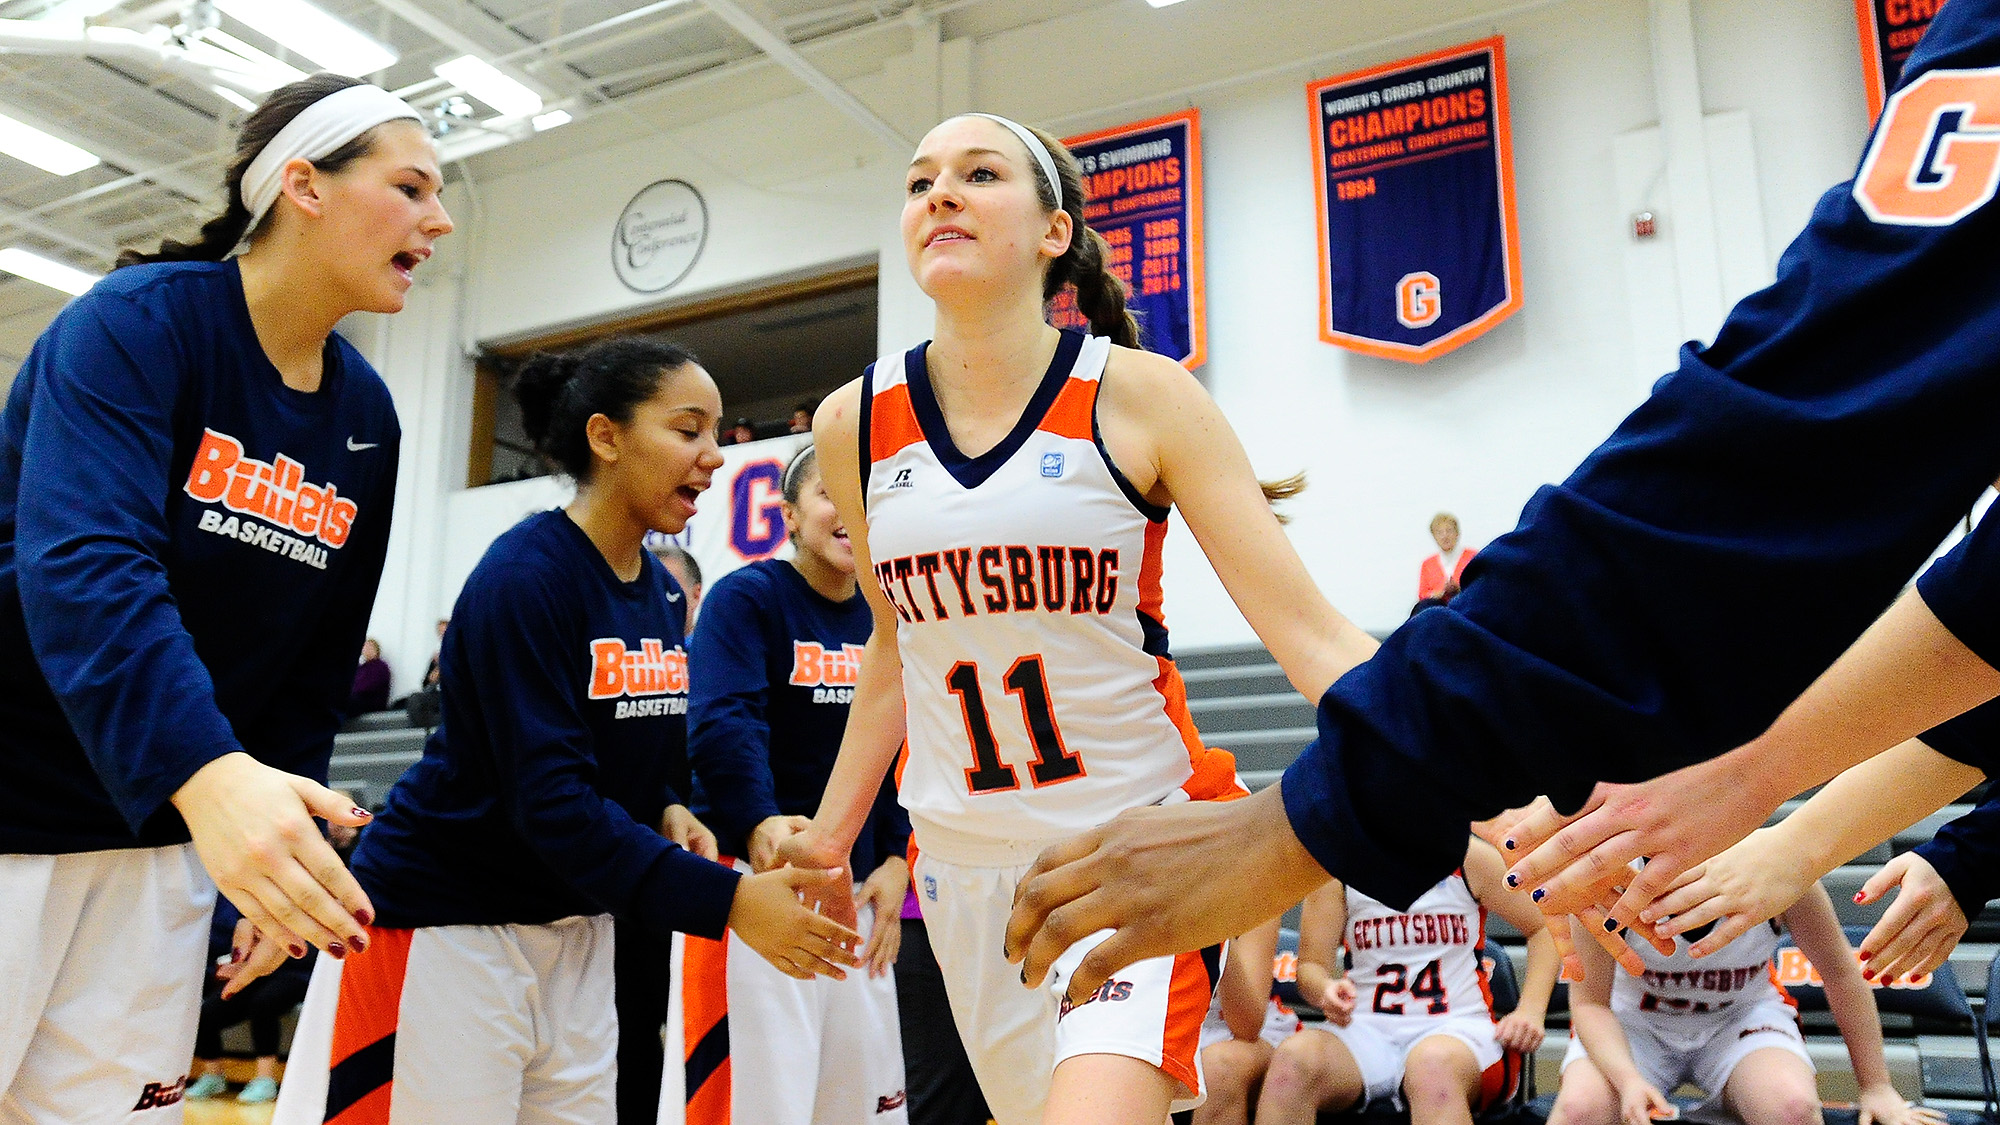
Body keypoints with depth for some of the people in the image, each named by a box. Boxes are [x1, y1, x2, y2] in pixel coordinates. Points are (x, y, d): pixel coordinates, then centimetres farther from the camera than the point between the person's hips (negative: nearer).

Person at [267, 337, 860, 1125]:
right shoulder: (524, 576, -20)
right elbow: (552, 802, -25)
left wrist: (665, 814, -7)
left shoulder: (662, 595, 4)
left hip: (574, 928, 8)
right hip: (445, 925, -7)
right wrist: (727, 899, -27)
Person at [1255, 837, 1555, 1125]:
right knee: (1294, 1057, -33)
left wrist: (1530, 1012, -2)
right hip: (1366, 1029, 2)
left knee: (1433, 1063, -41)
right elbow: (1311, 965, 3)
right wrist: (1327, 991, -22)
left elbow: (1542, 929, 12)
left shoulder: (1469, 857, 3)